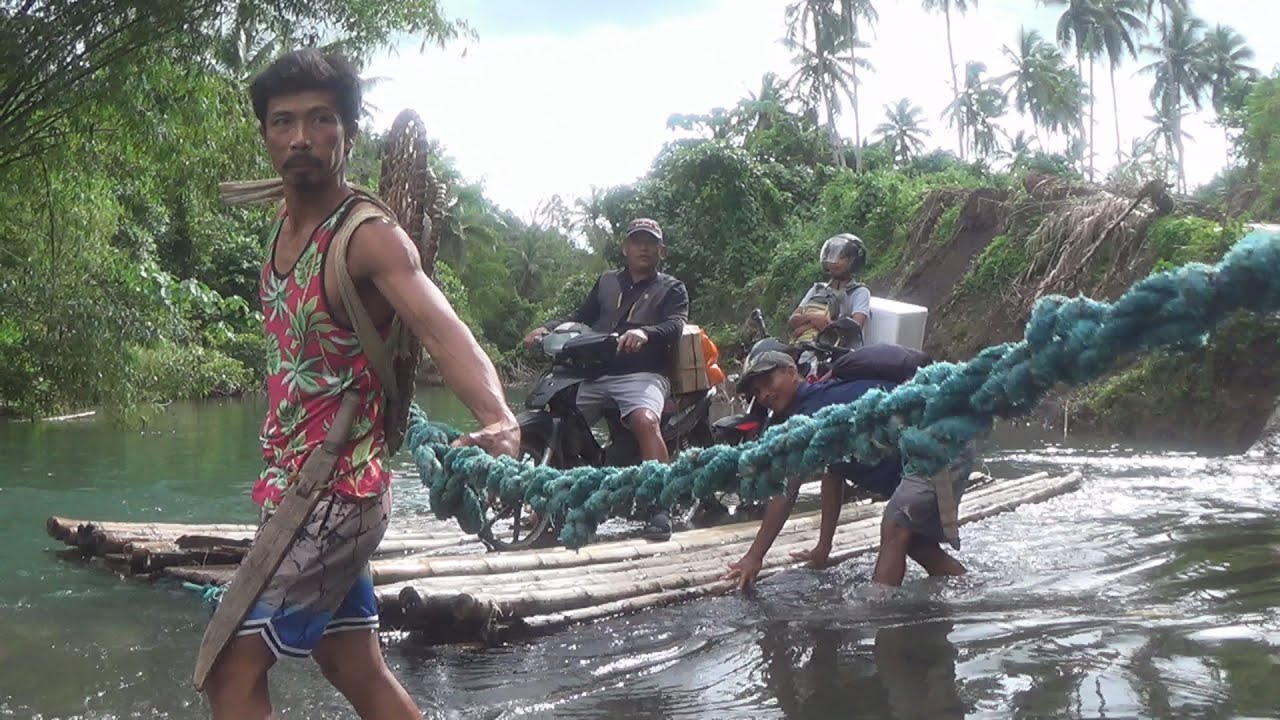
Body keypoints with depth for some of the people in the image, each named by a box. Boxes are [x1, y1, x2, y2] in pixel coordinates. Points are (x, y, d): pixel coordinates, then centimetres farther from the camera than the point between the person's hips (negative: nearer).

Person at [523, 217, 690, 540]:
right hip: (595, 373, 5)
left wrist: (644, 333, -29)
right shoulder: (606, 282, 26)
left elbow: (675, 325, -6)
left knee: (645, 421, -34)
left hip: (642, 374, -5)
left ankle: (661, 508, -37)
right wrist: (547, 329, -1)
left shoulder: (671, 289, 12)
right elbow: (581, 316, 20)